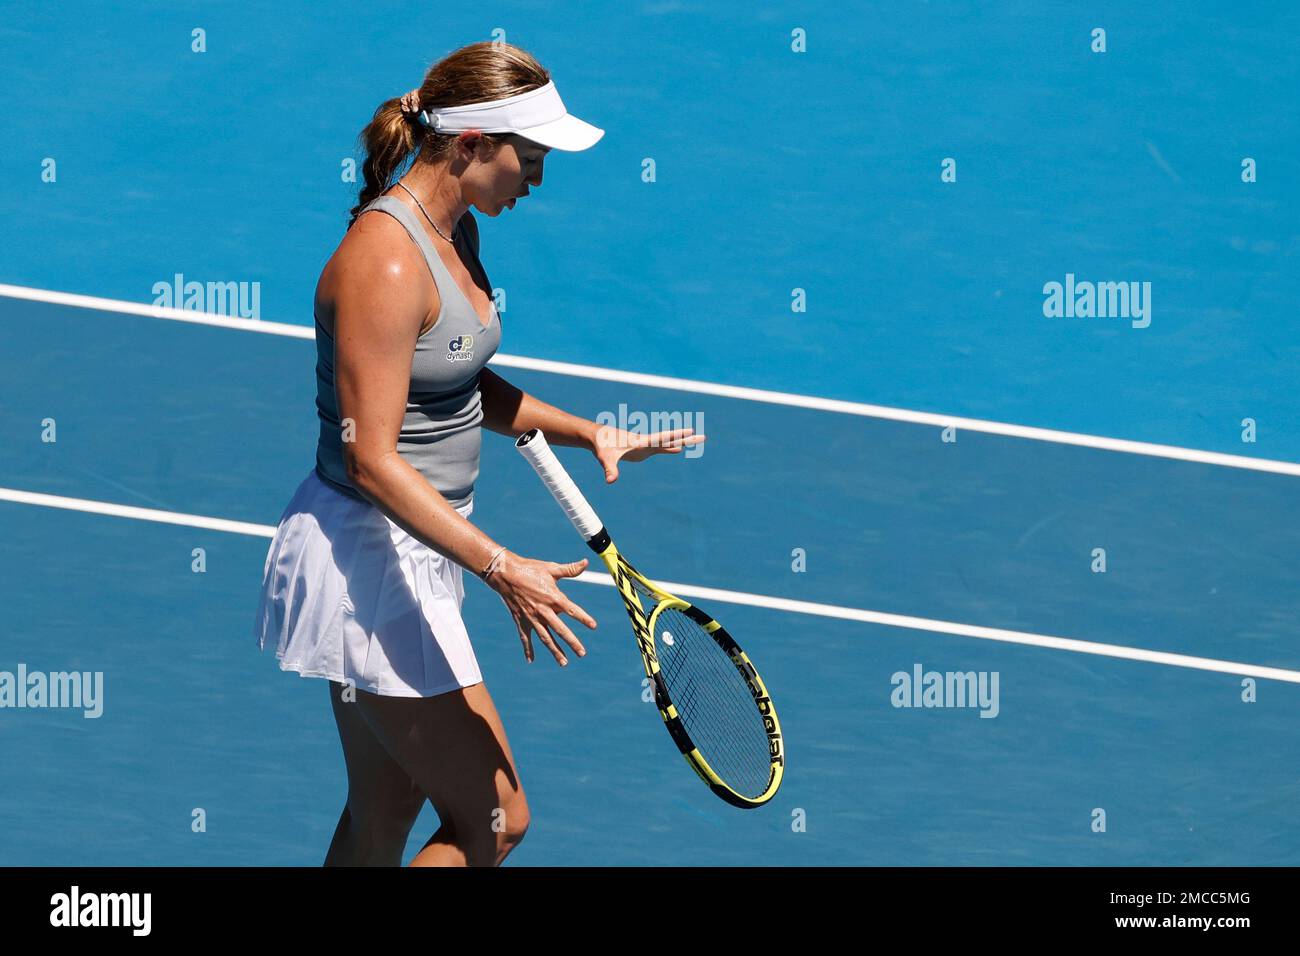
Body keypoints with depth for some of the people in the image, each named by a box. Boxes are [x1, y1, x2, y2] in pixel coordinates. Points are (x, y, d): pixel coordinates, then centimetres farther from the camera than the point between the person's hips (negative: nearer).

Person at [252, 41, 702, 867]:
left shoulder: (454, 233, 7)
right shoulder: (386, 260, -23)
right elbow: (373, 460, -26)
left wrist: (587, 433, 10)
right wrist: (502, 569, -30)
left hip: (414, 554, 10)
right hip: (370, 560, -10)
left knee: (382, 821, 16)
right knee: (496, 823, -3)